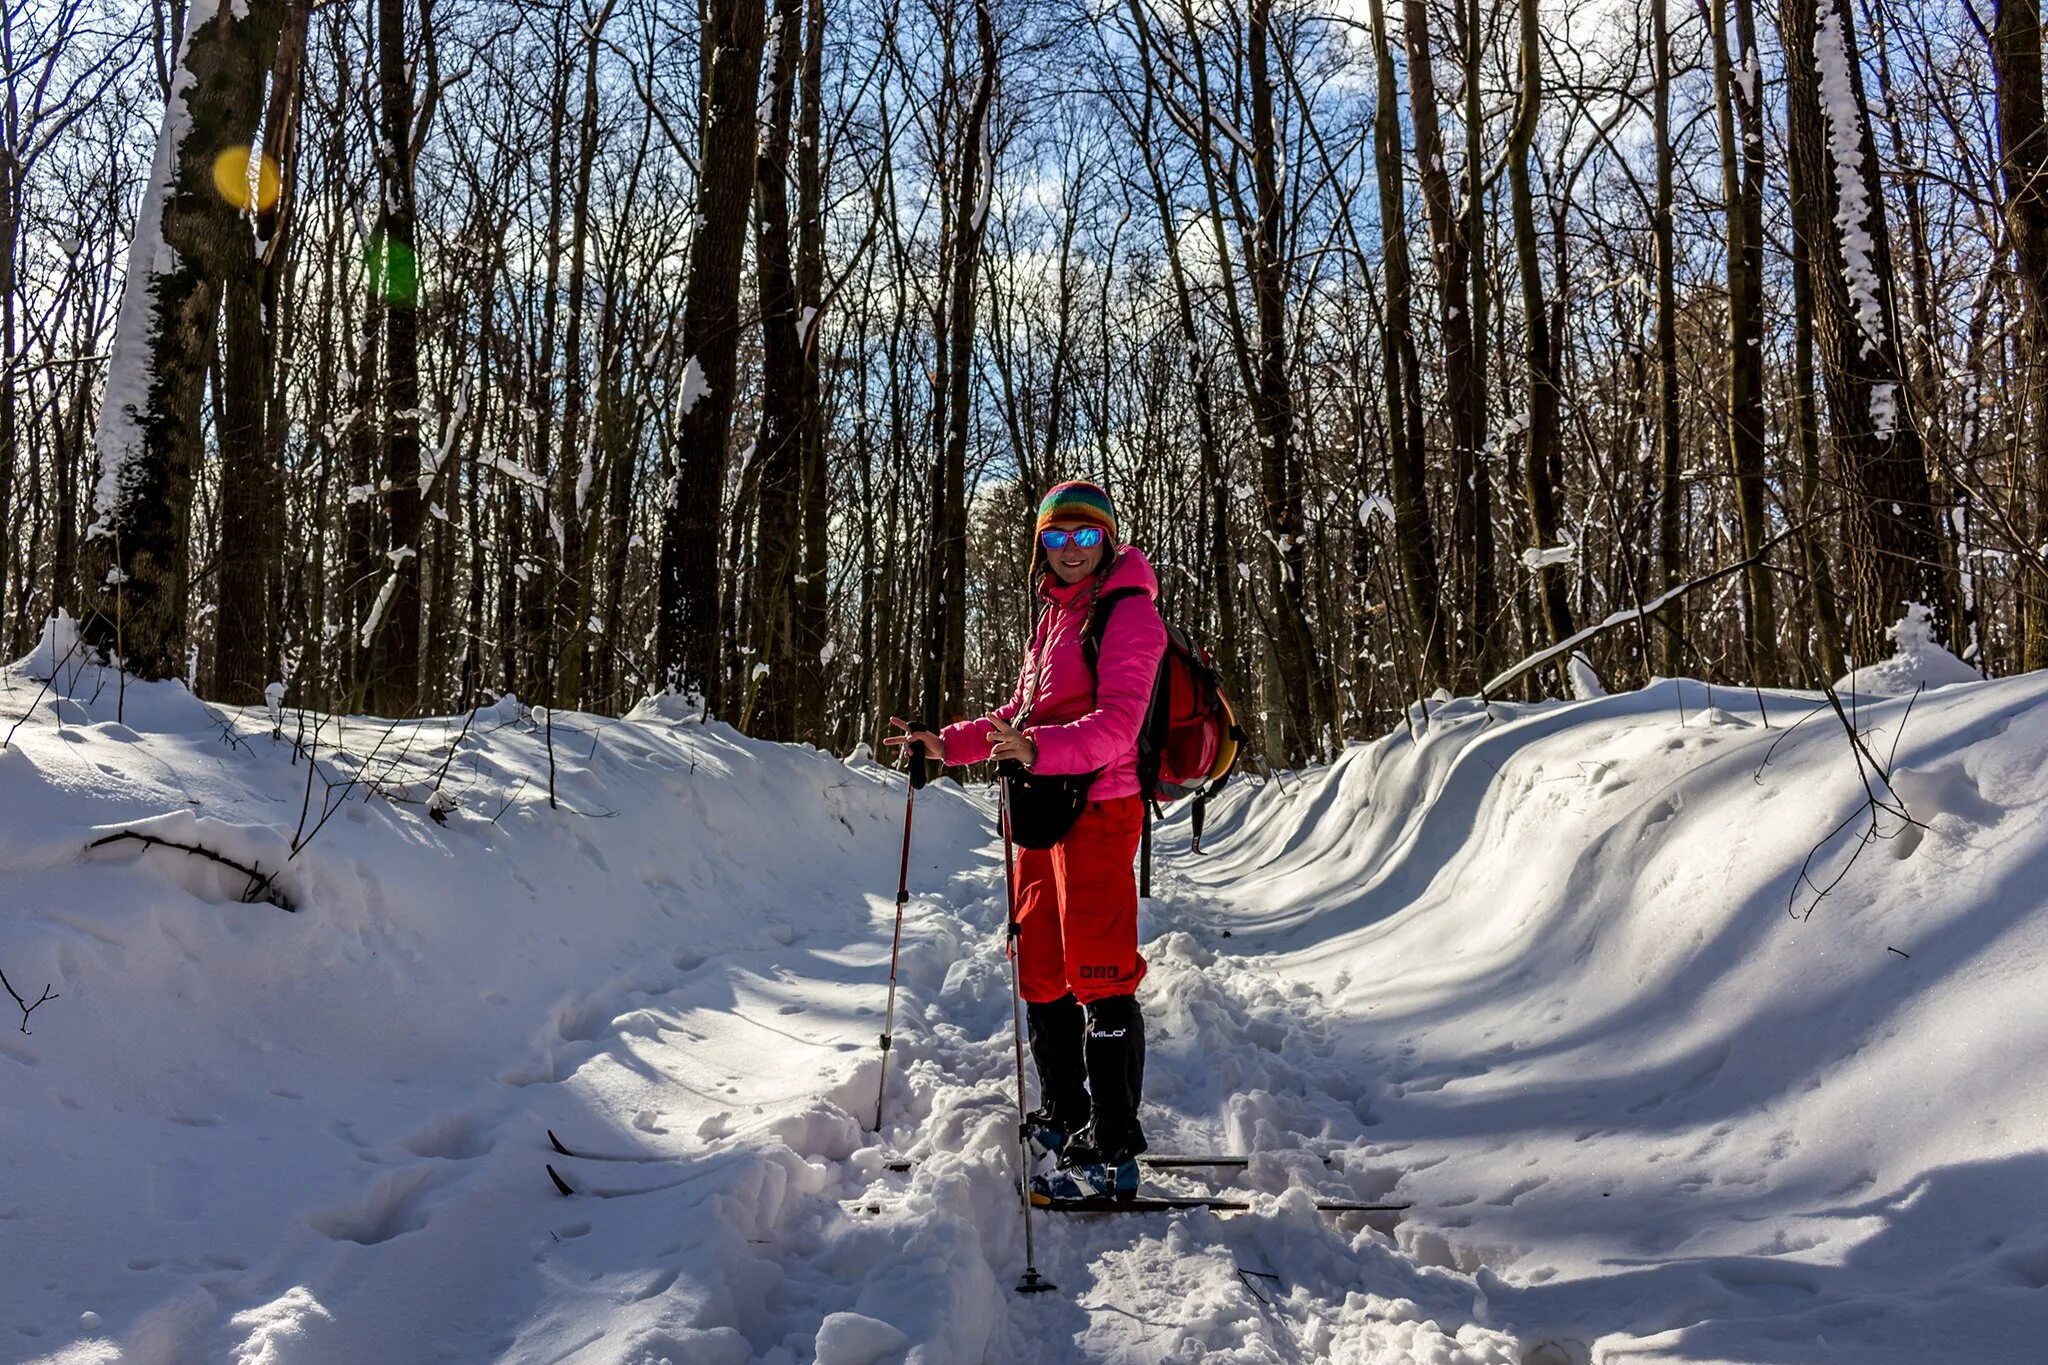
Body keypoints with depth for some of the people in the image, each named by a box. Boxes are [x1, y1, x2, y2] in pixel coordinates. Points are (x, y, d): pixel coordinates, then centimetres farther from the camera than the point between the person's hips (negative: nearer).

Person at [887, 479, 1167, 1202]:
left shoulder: (1128, 611, -7)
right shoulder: (1052, 618, 20)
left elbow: (1119, 721, -20)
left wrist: (1040, 750, -35)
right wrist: (948, 744, 15)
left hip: (1098, 805, -9)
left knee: (1098, 977, -9)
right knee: (1042, 971, 15)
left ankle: (1112, 1153, -4)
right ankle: (1061, 1119, 29)